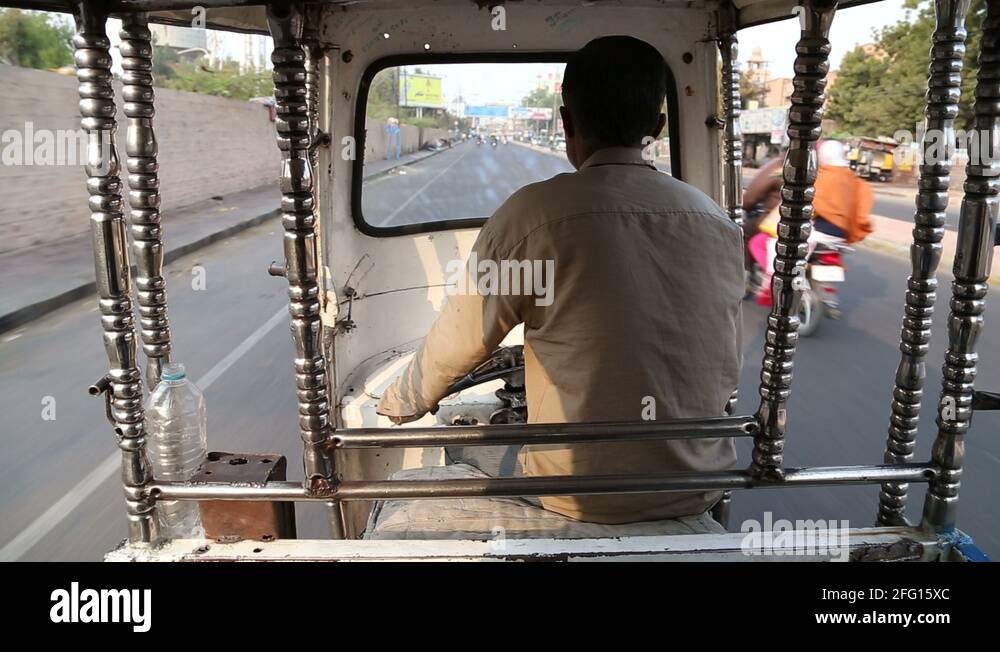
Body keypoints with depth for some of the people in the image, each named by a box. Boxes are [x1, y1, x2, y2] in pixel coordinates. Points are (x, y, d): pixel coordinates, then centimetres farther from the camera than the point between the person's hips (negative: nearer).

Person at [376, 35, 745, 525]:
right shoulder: (719, 225, -3)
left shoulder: (534, 213, -17)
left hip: (578, 499, -4)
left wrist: (402, 402, 16)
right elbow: (727, 373, 10)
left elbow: (458, 342, -5)